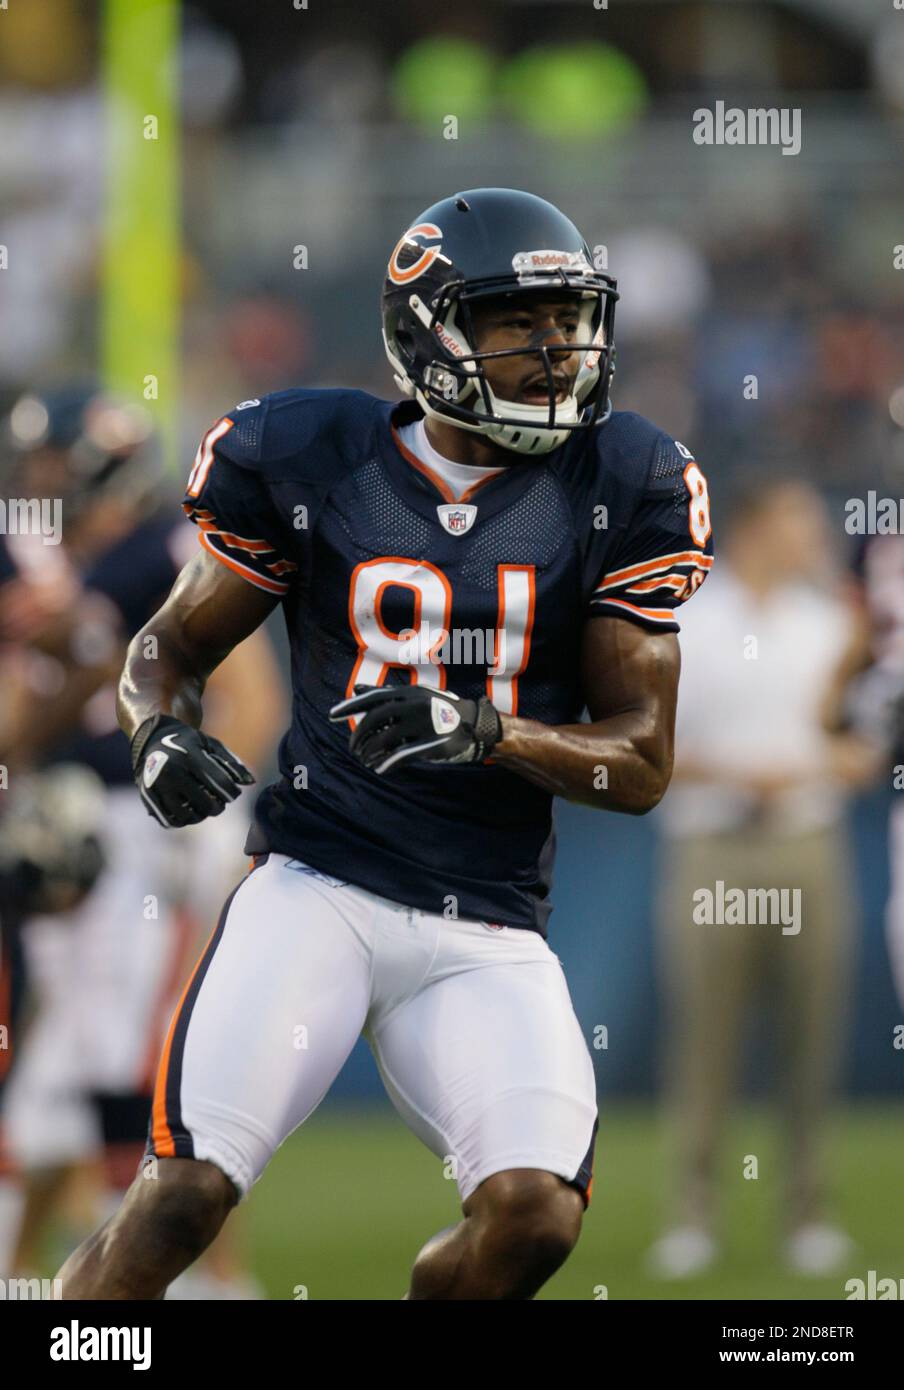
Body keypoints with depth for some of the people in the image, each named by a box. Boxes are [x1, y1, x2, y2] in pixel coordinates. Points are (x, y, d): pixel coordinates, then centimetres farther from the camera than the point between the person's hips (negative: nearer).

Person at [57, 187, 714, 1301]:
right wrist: (160, 733, -8)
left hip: (488, 934, 1)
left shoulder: (618, 490, 2)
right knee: (181, 1198, -18)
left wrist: (482, 733, -17)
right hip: (318, 885, -1)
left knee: (535, 1213, -20)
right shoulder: (313, 460, 1)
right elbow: (174, 642, 15)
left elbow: (641, 766, 1)